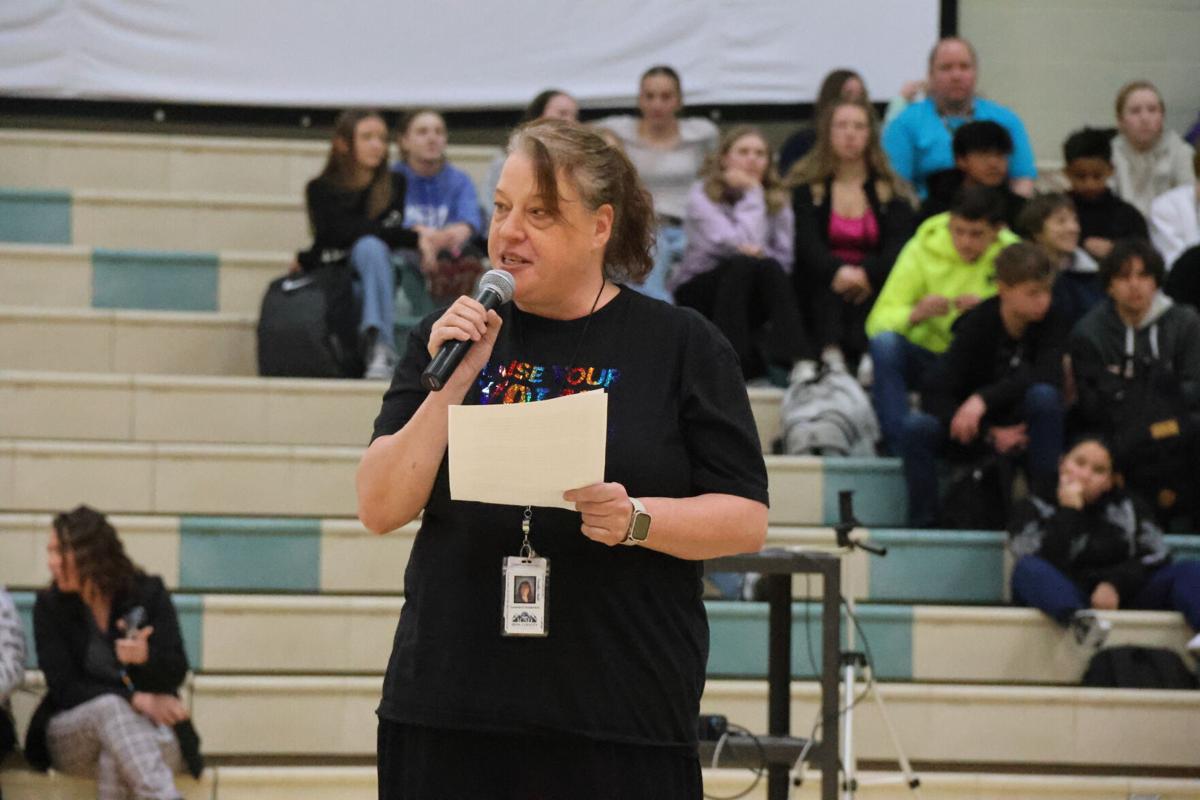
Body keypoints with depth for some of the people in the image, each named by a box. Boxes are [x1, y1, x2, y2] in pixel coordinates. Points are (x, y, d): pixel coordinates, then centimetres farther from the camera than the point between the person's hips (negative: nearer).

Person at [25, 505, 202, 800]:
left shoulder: (148, 593, 0)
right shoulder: (49, 606, 0)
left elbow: (176, 672, -4)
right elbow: (64, 687, -6)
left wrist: (146, 656, -27)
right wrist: (134, 698, -18)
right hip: (73, 736, 0)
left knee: (114, 760, -36)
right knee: (111, 706, -35)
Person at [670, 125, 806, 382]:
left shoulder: (777, 200, 7)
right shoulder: (702, 195, -8)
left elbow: (785, 258, -3)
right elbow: (743, 243, -20)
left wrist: (760, 253, -23)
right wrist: (753, 194, -13)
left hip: (749, 299, 3)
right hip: (695, 293, -3)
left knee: (769, 267, -29)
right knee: (743, 265, -33)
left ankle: (793, 363, -41)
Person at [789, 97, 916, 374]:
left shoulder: (891, 189, 13)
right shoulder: (806, 186, 9)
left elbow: (899, 245, -3)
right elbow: (806, 244, -7)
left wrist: (867, 273, -26)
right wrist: (837, 270, -30)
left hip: (872, 286, 1)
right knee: (830, 288, -35)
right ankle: (831, 354, -59)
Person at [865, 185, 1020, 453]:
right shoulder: (922, 249, -8)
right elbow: (879, 319, -14)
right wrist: (915, 314, -36)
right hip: (924, 356, 0)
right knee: (885, 342, -32)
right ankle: (899, 448, -29)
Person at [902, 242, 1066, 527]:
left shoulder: (1052, 324, -11)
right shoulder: (978, 324, -14)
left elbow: (1047, 376, -31)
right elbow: (933, 394, -20)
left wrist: (983, 399, -39)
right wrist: (990, 433, -26)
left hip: (1024, 427, 0)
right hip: (977, 431, 0)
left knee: (1044, 395, -34)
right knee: (916, 426, -30)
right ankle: (922, 524, -20)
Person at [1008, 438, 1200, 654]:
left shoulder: (1124, 506, 19)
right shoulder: (1034, 508, 8)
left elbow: (1157, 556, 4)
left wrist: (1116, 583, -11)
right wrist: (1068, 512, -8)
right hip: (1064, 604, -3)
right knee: (1027, 569, -31)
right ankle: (1079, 623, -61)